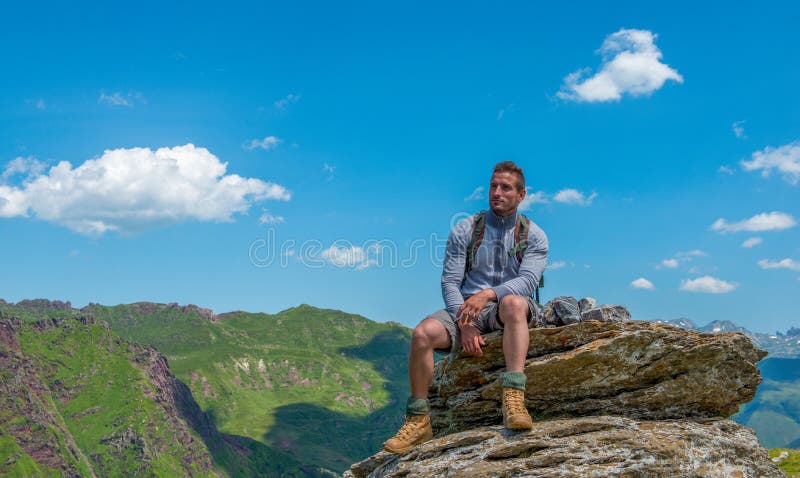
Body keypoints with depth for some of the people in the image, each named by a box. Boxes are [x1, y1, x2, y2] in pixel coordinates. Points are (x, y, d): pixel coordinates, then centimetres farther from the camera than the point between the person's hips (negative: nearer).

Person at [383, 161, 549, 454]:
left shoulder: (534, 236, 4)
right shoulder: (464, 231, 6)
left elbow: (527, 281, -12)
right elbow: (450, 282, -1)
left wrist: (489, 293, -30)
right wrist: (464, 324, -17)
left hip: (508, 310, -1)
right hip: (465, 308, 2)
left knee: (513, 303, -39)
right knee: (423, 333, -28)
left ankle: (514, 400, -44)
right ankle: (418, 422, -15)